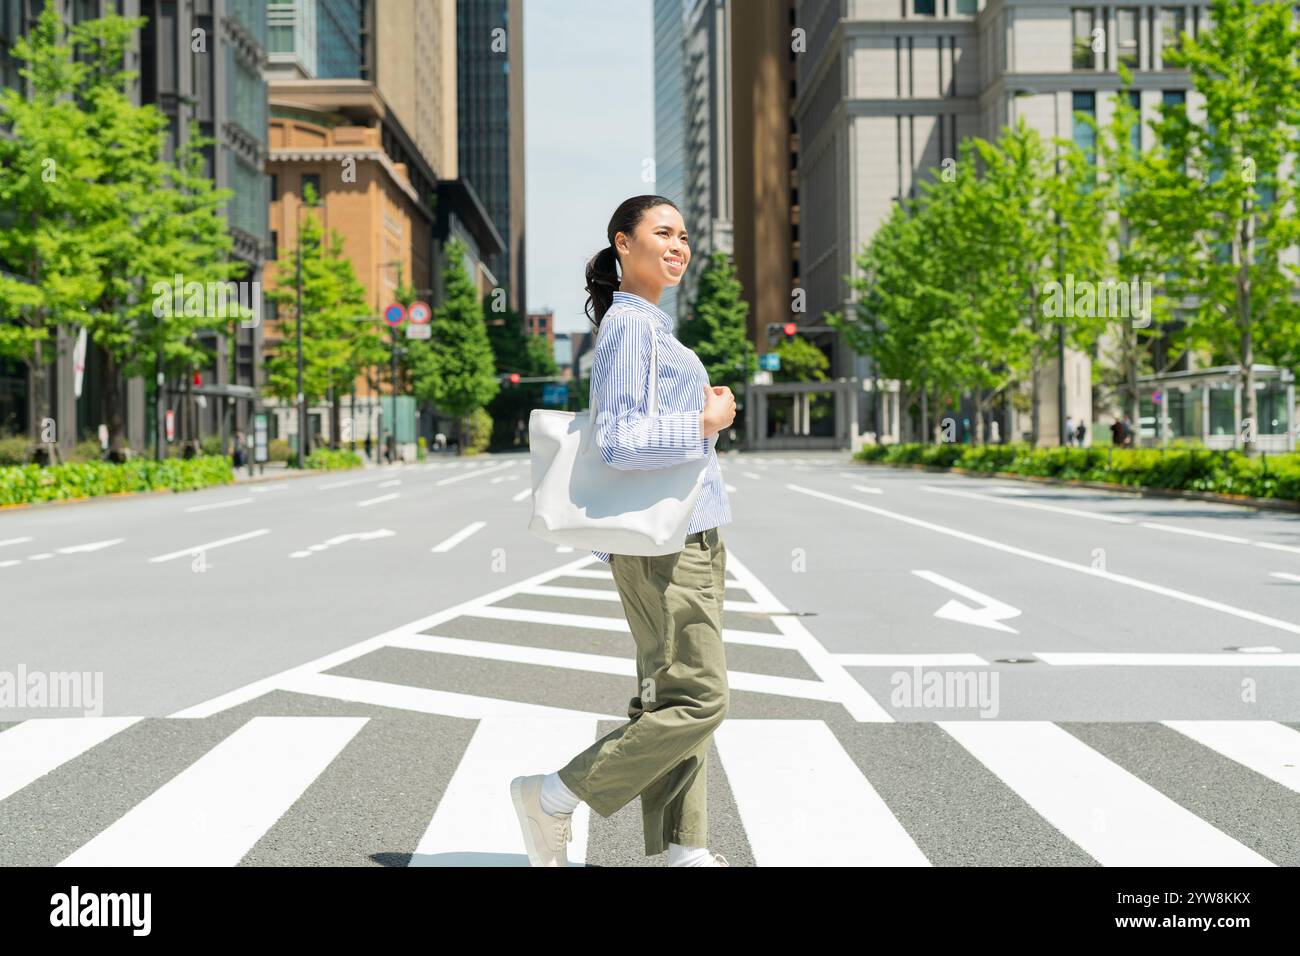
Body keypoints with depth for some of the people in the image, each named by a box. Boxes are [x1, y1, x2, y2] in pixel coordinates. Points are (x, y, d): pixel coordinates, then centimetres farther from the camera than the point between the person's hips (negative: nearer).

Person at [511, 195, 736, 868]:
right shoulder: (630, 327, -13)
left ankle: (683, 851, 11)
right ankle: (555, 800, 0)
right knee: (696, 700, -9)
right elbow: (620, 443, -22)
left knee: (672, 697, 8)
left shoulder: (648, 326, 18)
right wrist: (705, 423, -13)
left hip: (689, 540, 10)